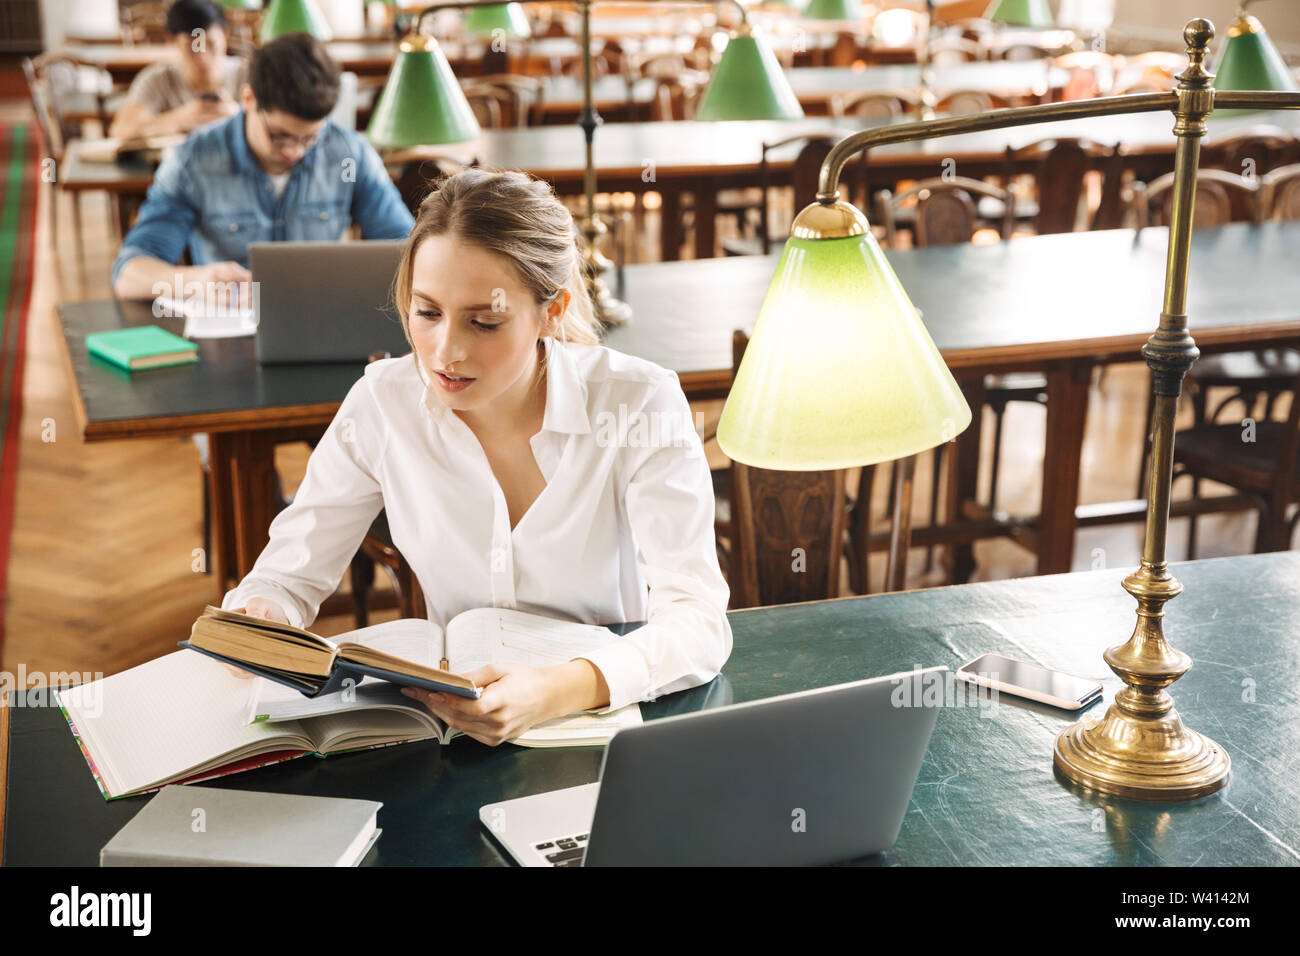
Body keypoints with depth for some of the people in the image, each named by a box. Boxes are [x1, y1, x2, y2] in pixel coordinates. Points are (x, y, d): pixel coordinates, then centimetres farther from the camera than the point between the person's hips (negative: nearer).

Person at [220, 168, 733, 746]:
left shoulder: (640, 406, -15)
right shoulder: (382, 405, -7)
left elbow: (698, 620, -22)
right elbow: (288, 575, 1)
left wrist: (560, 691, -40)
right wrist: (255, 622, -24)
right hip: (454, 712, 1)